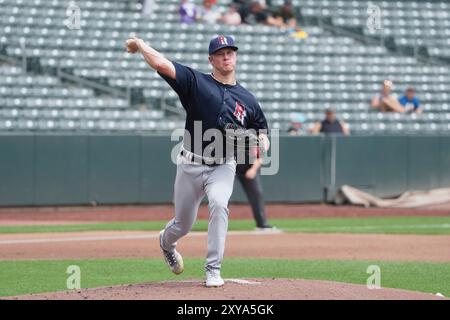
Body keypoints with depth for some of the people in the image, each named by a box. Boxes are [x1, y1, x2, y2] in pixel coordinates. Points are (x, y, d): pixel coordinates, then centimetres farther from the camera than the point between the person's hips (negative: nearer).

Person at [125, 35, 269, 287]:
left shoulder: (247, 99, 5)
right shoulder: (196, 82, -6)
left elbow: (262, 131, 16)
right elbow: (160, 64, -18)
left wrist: (262, 142, -6)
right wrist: (139, 44, -10)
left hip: (223, 166, 1)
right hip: (191, 165, -1)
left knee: (219, 203, -30)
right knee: (184, 224, 11)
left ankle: (213, 270, -22)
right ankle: (167, 243, 51)